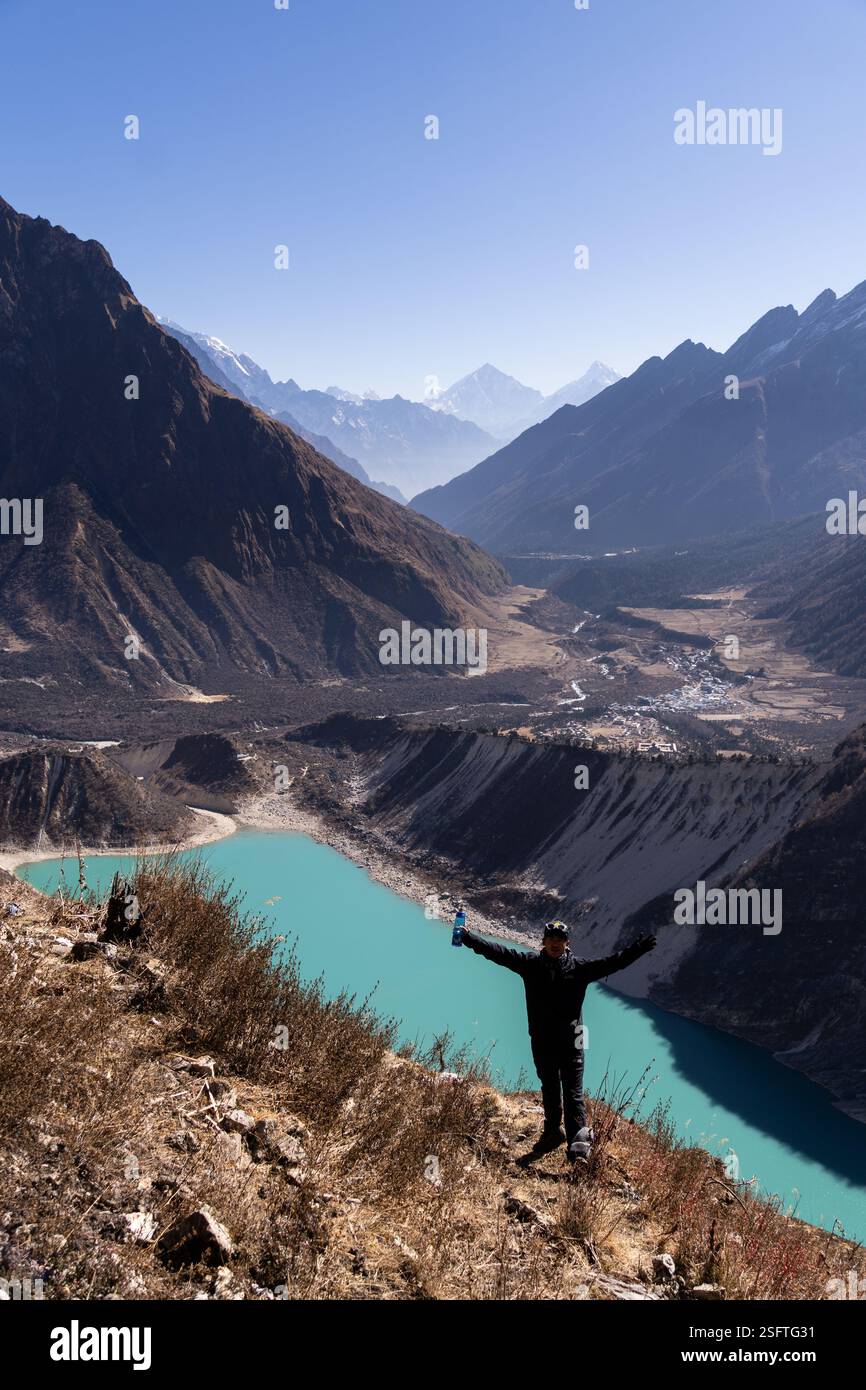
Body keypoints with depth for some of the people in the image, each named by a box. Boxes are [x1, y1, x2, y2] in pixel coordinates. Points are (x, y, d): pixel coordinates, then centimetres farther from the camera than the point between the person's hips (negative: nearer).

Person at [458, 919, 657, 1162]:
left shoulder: (579, 967, -4)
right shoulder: (530, 963, -1)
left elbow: (611, 962, -8)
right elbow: (498, 952, -2)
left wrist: (638, 949, -18)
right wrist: (469, 939, -6)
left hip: (570, 1041, -3)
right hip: (542, 1041, 3)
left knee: (573, 1092, -6)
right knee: (549, 1090, 20)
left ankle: (578, 1142, -8)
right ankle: (552, 1131, 36)